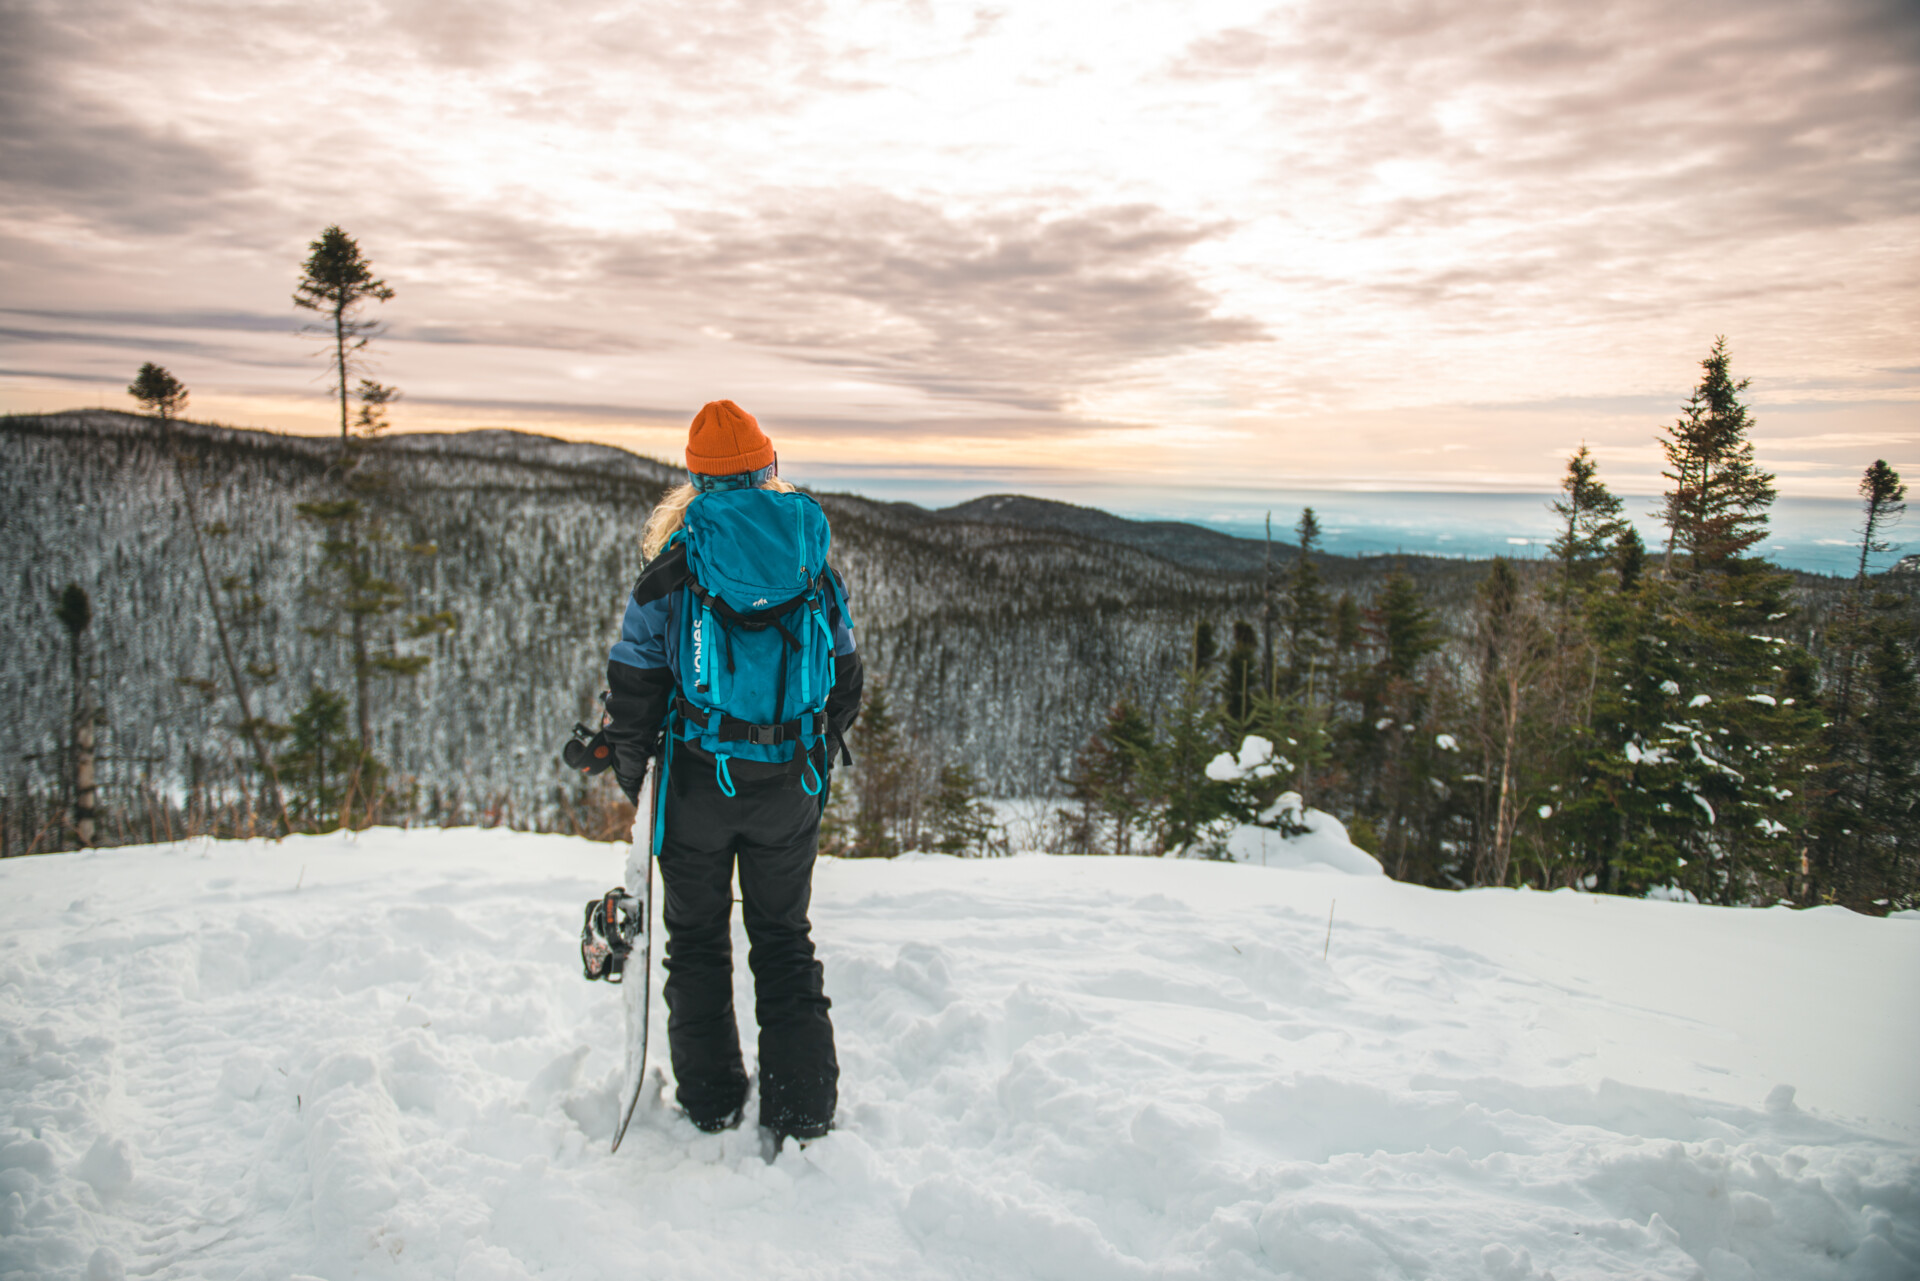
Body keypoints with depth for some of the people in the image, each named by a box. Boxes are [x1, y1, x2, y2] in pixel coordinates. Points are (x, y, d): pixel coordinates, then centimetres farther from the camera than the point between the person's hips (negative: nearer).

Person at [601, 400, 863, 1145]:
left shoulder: (671, 572, -9)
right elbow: (845, 681, 8)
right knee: (785, 941, 16)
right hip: (790, 785, 2)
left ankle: (710, 1105, 26)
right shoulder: (816, 567, 0)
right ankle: (803, 1111, 18)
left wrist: (630, 772, 12)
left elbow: (633, 687, -5)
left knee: (698, 940, 16)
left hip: (699, 781, -2)